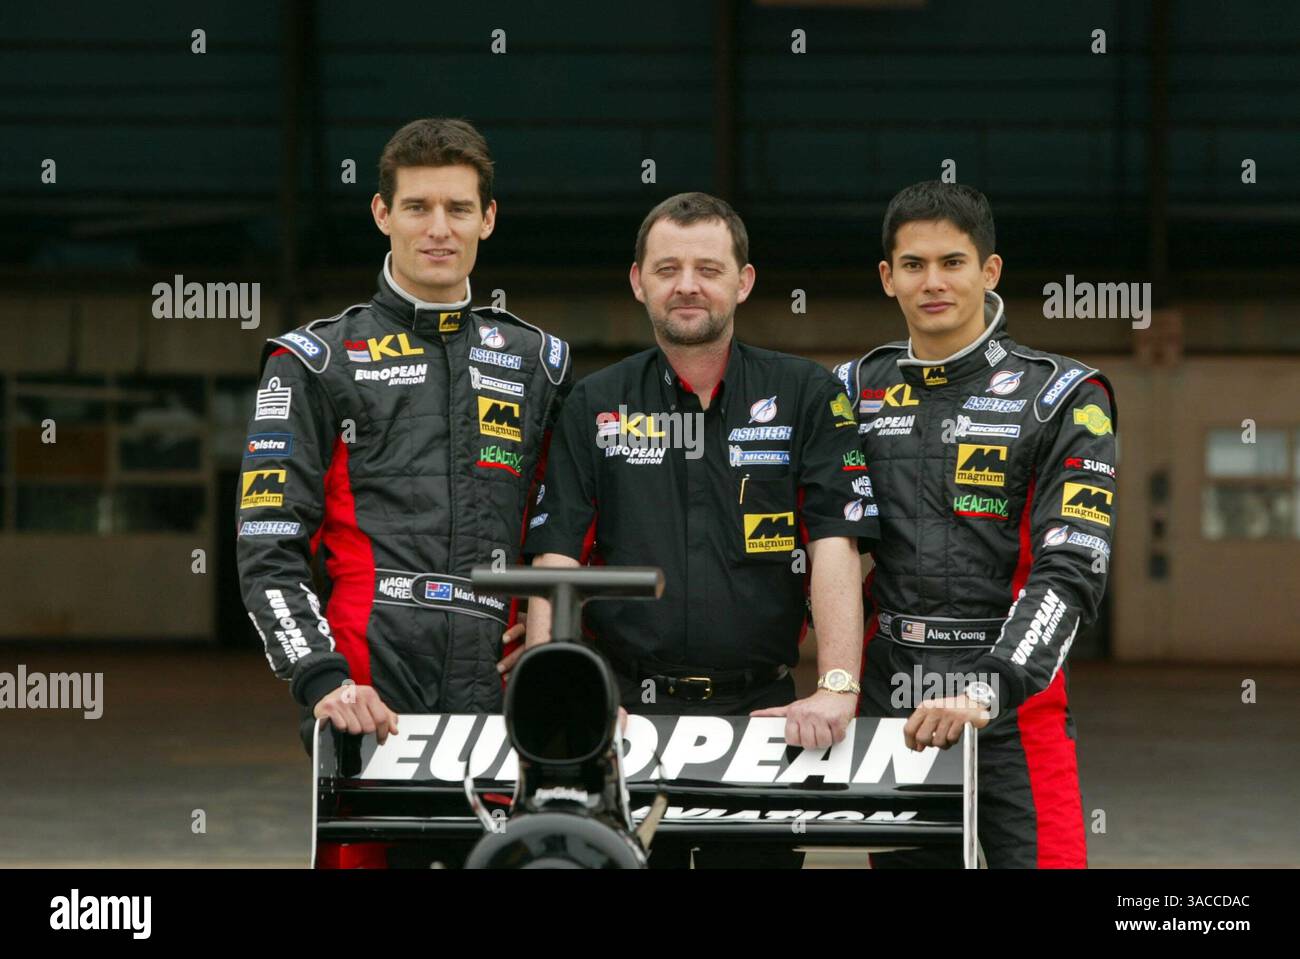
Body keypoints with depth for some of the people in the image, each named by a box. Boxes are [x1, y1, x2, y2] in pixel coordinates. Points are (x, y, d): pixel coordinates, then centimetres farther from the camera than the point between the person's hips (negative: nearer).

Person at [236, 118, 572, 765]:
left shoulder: (538, 362, 17)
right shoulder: (316, 364, 7)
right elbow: (269, 554, 0)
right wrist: (322, 680, -14)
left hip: (498, 699, 3)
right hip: (368, 702, -3)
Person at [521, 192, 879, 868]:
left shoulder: (805, 397, 6)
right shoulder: (595, 407, 10)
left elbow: (835, 548, -3)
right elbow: (556, 560, 3)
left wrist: (837, 687, -17)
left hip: (760, 711, -1)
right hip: (627, 711, 1)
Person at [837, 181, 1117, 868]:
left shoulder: (1062, 399, -2)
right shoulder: (856, 391, 10)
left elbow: (1070, 572, -13)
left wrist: (987, 693, -26)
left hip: (1013, 708, -4)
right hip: (888, 707, 4)